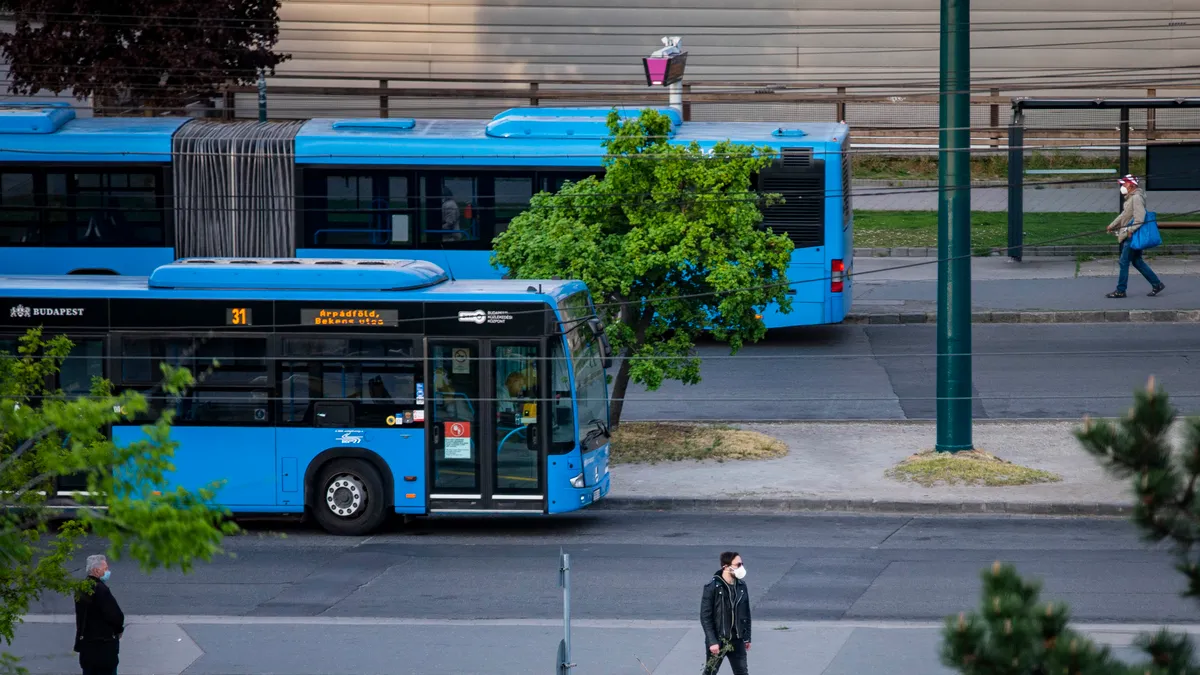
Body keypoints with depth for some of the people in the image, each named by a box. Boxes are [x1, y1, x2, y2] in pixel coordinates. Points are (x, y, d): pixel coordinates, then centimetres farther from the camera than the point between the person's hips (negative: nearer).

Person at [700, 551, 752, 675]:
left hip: (737, 641, 5)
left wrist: (747, 637, 12)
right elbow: (705, 617, -14)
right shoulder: (712, 587, -14)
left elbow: (746, 613, 12)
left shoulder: (741, 586, 3)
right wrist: (712, 641, -17)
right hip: (717, 641, -5)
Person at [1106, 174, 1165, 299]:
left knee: (1124, 262, -6)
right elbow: (1124, 215, 26)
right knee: (1137, 261, 13)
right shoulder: (1130, 198, 17)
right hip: (1128, 236, 10)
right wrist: (1112, 226, 24)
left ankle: (1120, 291, -1)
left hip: (1133, 236, -10)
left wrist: (1131, 230, -24)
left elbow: (1139, 217, -23)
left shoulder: (1136, 198, -15)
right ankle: (1157, 284, 17)